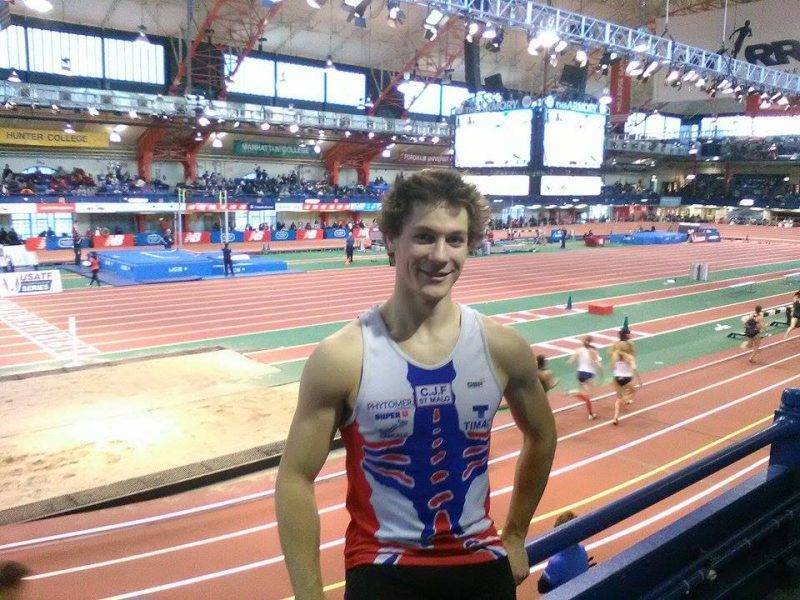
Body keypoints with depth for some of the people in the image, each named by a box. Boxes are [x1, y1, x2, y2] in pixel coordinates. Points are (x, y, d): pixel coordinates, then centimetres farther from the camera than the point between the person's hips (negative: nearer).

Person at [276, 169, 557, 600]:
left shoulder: (503, 348, -8)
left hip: (481, 563, 4)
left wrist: (515, 535, 15)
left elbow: (541, 436, 10)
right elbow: (295, 480, -9)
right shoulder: (341, 357, -17)